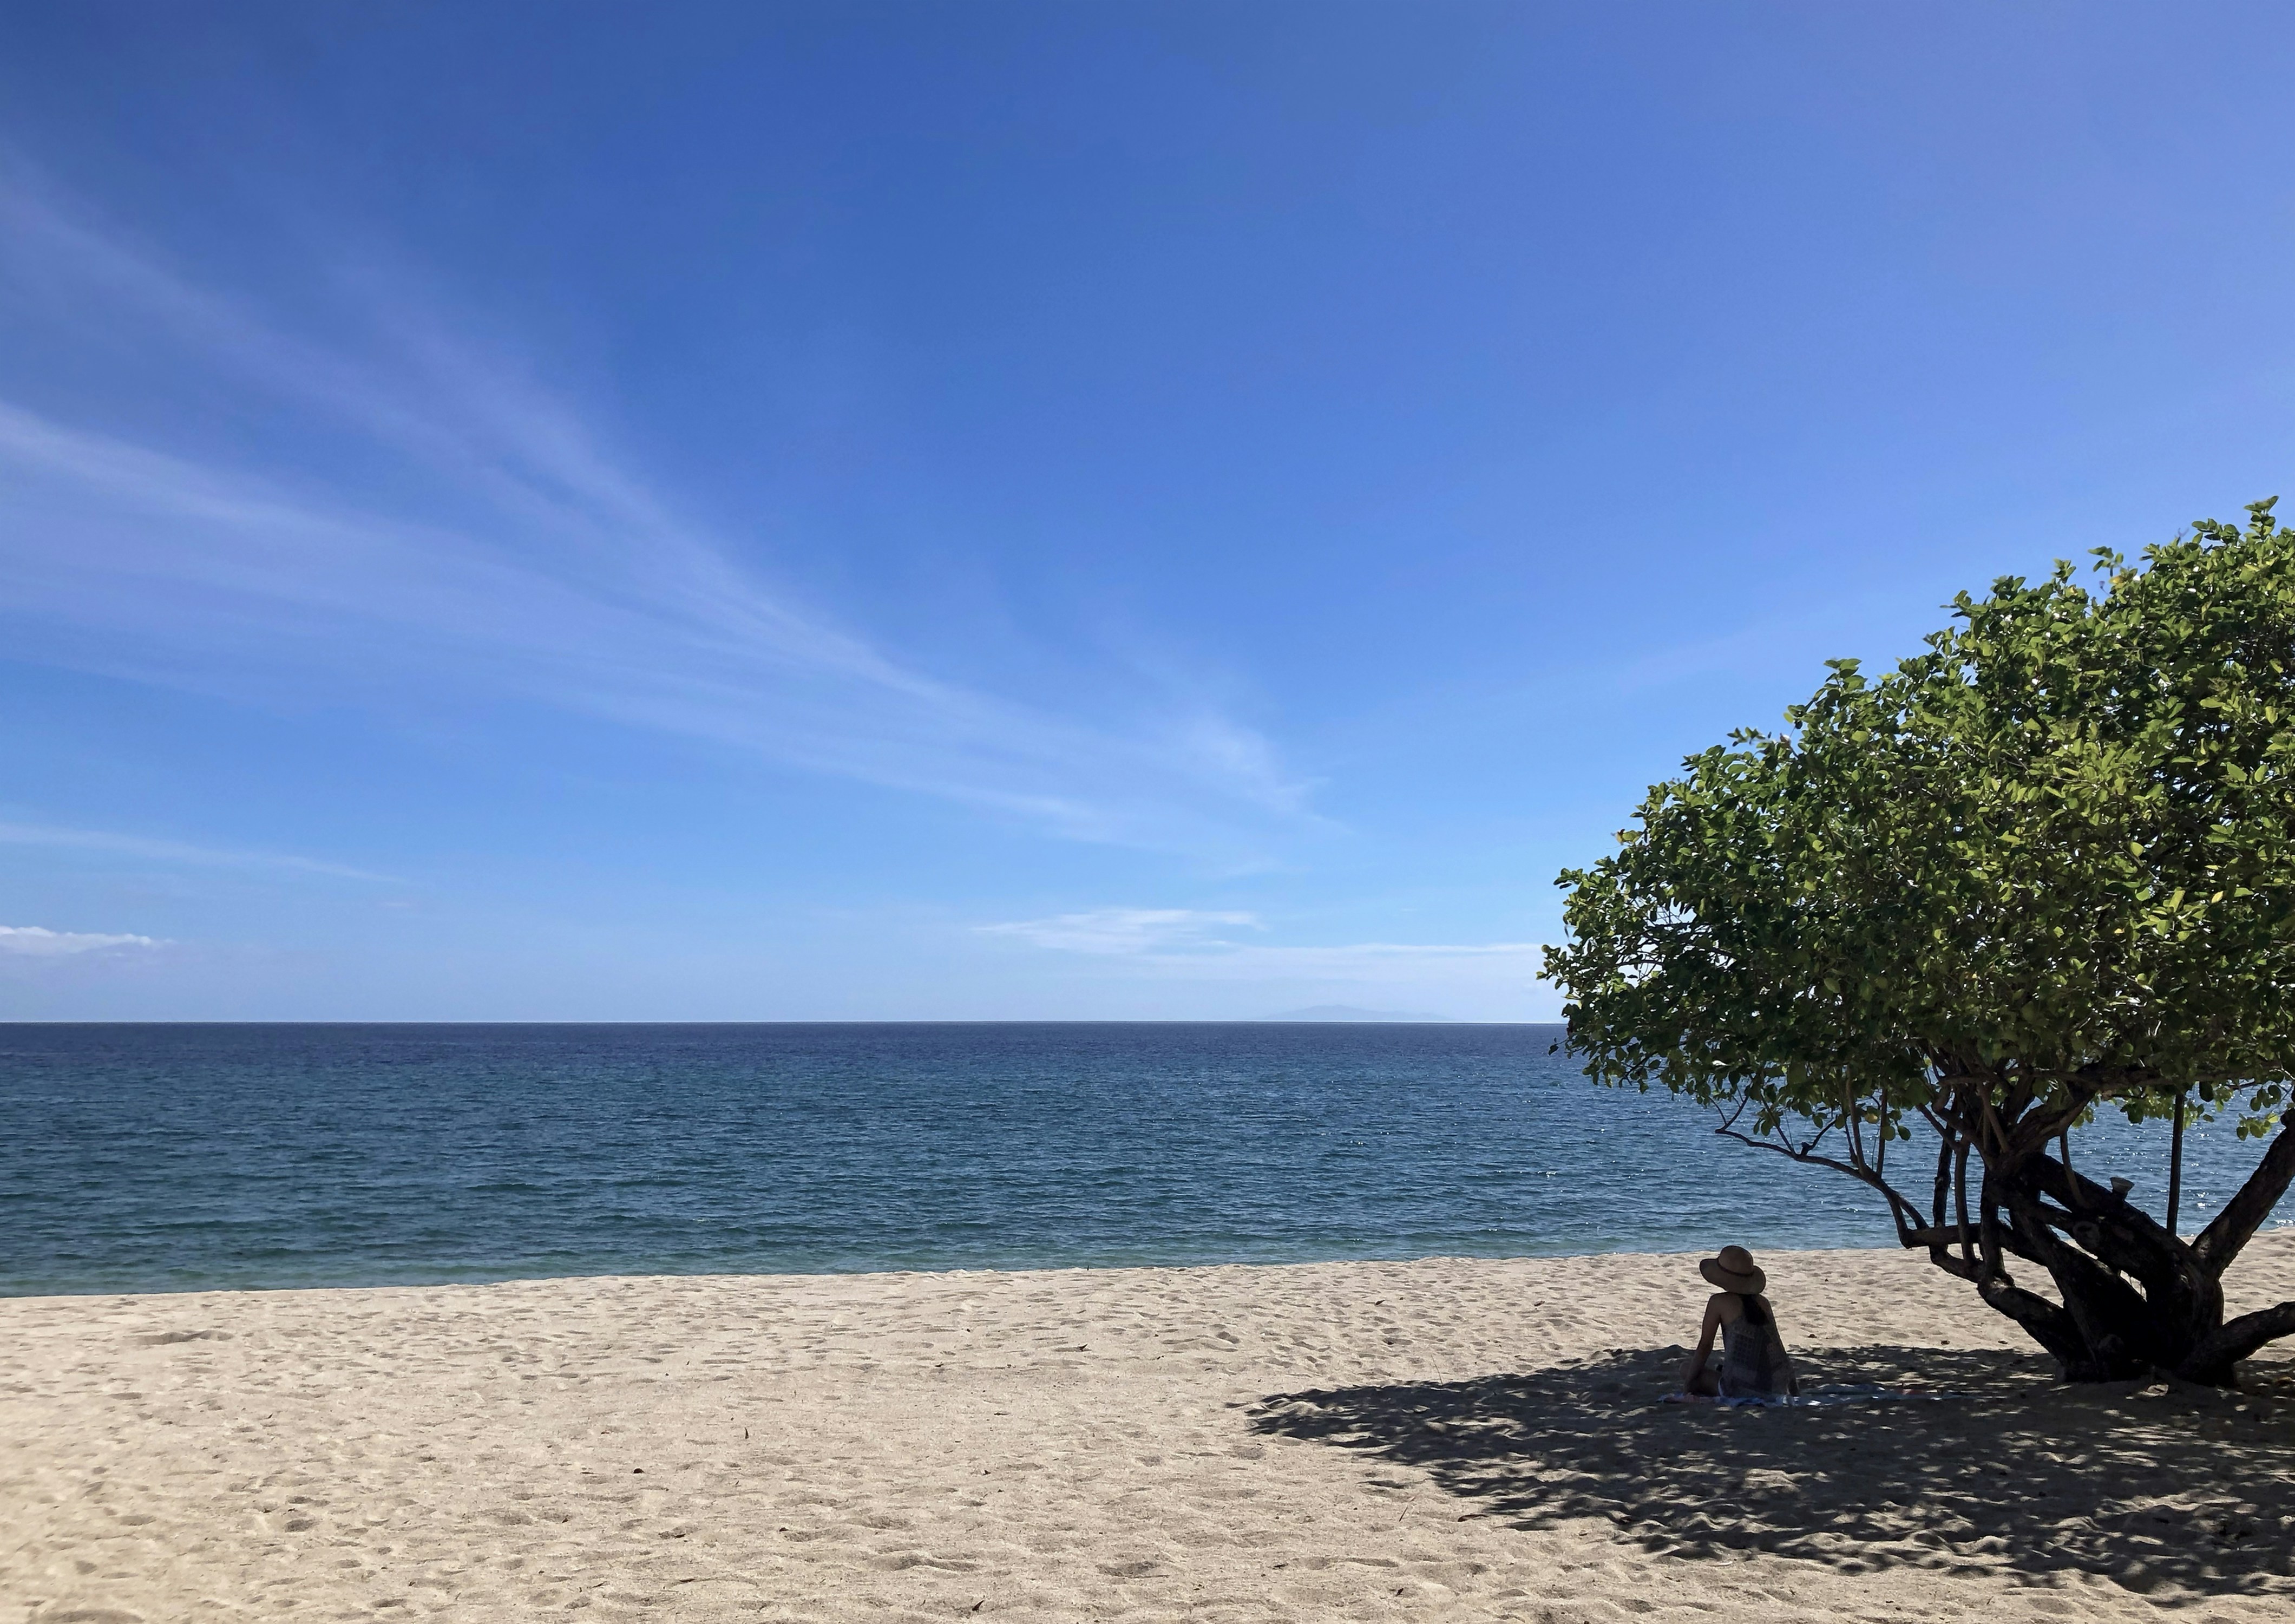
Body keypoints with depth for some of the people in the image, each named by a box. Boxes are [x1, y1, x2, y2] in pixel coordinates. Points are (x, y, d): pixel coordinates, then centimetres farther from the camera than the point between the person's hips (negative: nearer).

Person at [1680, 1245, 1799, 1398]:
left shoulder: (1719, 1302, -2)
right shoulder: (1763, 1302, 11)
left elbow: (1705, 1346, -2)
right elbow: (1777, 1345, 19)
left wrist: (1688, 1383, 5)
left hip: (1742, 1390, -7)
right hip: (1777, 1389, 7)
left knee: (1686, 1370, 13)